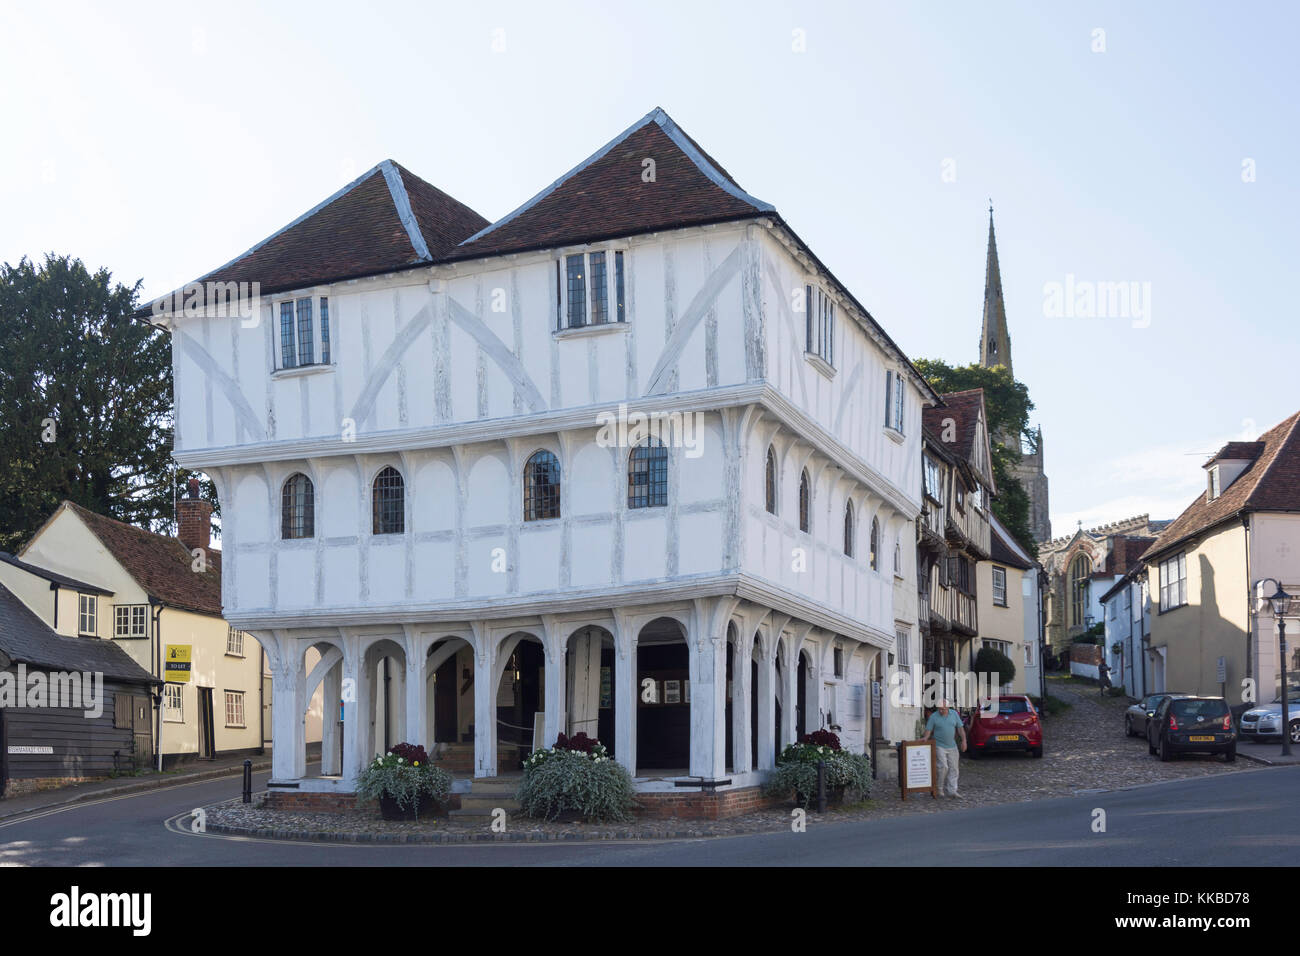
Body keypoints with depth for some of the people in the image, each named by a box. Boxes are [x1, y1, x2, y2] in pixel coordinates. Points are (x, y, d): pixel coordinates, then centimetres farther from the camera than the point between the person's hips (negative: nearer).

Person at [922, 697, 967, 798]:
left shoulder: (954, 714, 3)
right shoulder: (934, 716, -7)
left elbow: (960, 728, 6)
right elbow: (928, 730, -6)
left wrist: (964, 740, -2)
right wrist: (925, 738, -25)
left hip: (952, 746, 4)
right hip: (939, 746, -4)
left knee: (953, 768, 3)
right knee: (943, 767, -14)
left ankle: (951, 791, 6)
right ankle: (939, 787, 5)